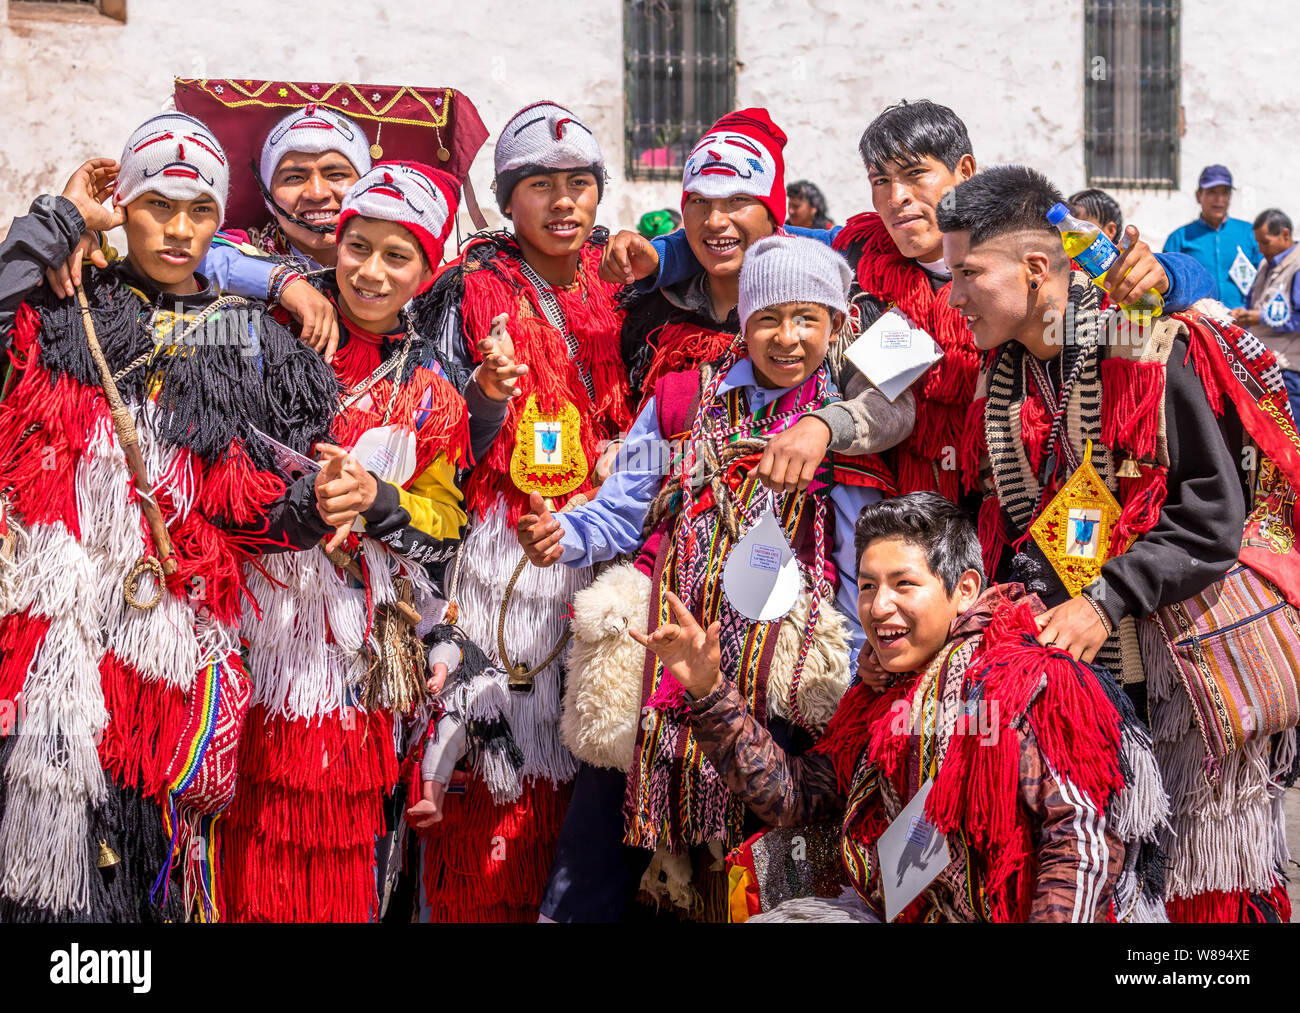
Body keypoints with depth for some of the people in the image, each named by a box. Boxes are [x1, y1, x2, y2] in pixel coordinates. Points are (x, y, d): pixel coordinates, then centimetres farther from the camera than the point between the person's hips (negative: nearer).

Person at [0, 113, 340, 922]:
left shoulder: (249, 340, 15)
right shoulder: (65, 307, 12)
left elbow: (256, 505, 12)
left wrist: (314, 506, -10)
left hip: (169, 635, 1)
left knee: (148, 836, 1)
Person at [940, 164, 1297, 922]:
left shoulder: (1157, 352, -12)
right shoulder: (1000, 375, 7)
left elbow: (1212, 514, -14)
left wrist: (1108, 600, -20)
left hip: (1187, 658, -5)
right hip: (1065, 660, 5)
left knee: (1212, 882, 3)